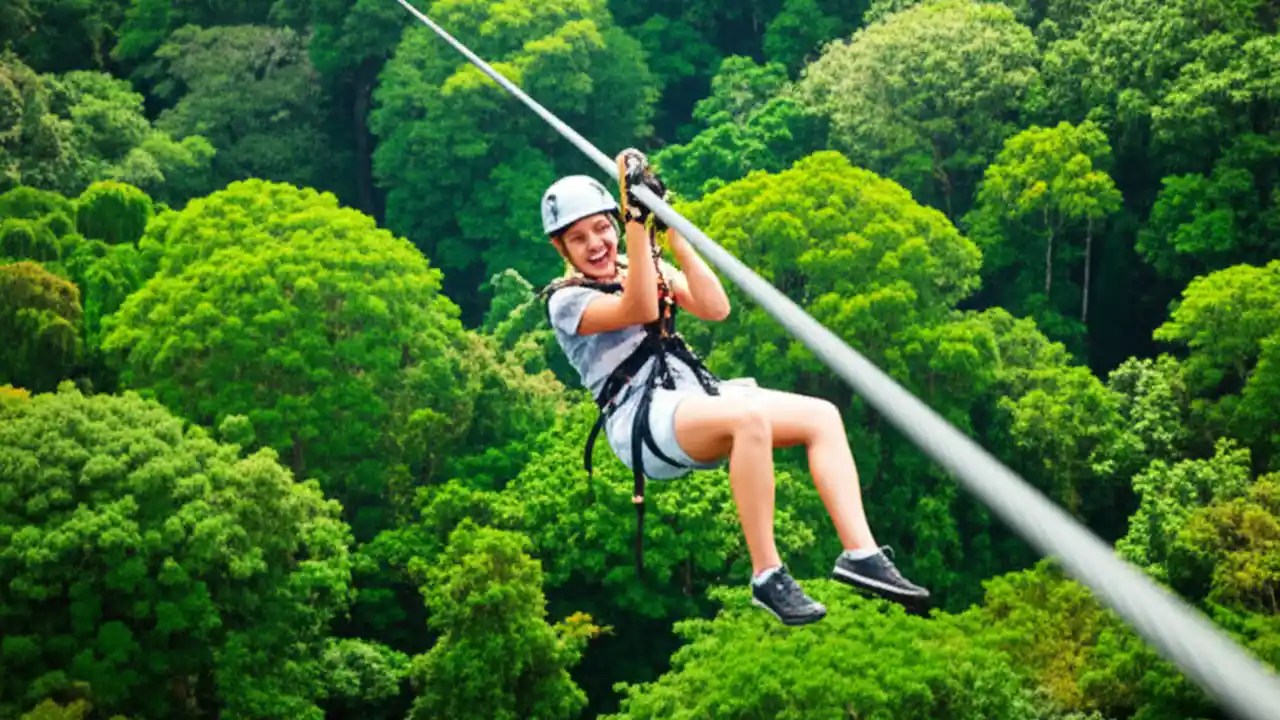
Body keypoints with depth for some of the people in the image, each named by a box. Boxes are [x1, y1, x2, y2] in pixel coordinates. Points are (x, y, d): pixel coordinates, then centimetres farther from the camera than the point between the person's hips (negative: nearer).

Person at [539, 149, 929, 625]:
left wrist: (675, 235, 2)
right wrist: (637, 224, -21)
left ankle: (859, 552, -19)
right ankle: (767, 576, -35)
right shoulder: (566, 301, 2)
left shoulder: (649, 271, 22)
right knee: (750, 415, -36)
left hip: (698, 398, 7)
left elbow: (715, 308, 6)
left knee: (822, 416, -10)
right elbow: (639, 310, -18)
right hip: (641, 422, -7)